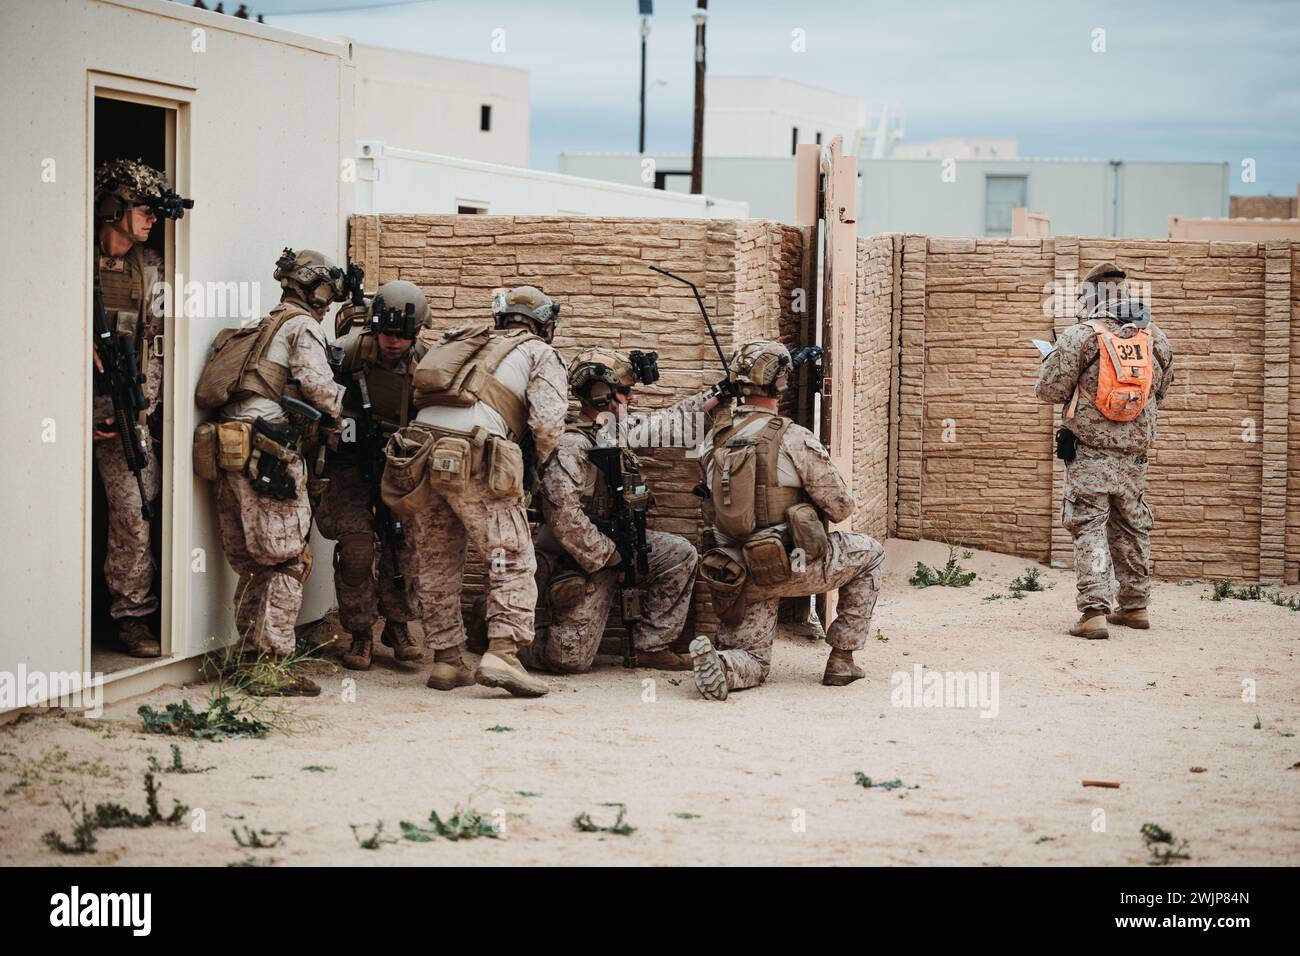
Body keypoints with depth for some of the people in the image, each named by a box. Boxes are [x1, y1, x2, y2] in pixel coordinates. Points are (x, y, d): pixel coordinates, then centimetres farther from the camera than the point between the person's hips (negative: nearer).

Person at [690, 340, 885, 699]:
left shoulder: (713, 441, 6)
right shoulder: (795, 439, -12)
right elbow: (841, 507, -6)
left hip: (737, 573, 5)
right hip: (791, 567, -5)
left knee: (751, 663, 18)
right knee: (869, 553, 21)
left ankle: (717, 663, -18)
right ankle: (841, 660, 19)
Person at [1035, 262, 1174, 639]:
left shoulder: (1080, 337, -11)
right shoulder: (1155, 338, 3)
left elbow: (1050, 390, -7)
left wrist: (1049, 362, 13)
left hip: (1090, 455, -4)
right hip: (1134, 456, 5)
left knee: (1089, 530, -3)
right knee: (1132, 529, 17)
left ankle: (1094, 611, -13)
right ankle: (1134, 606, 27)